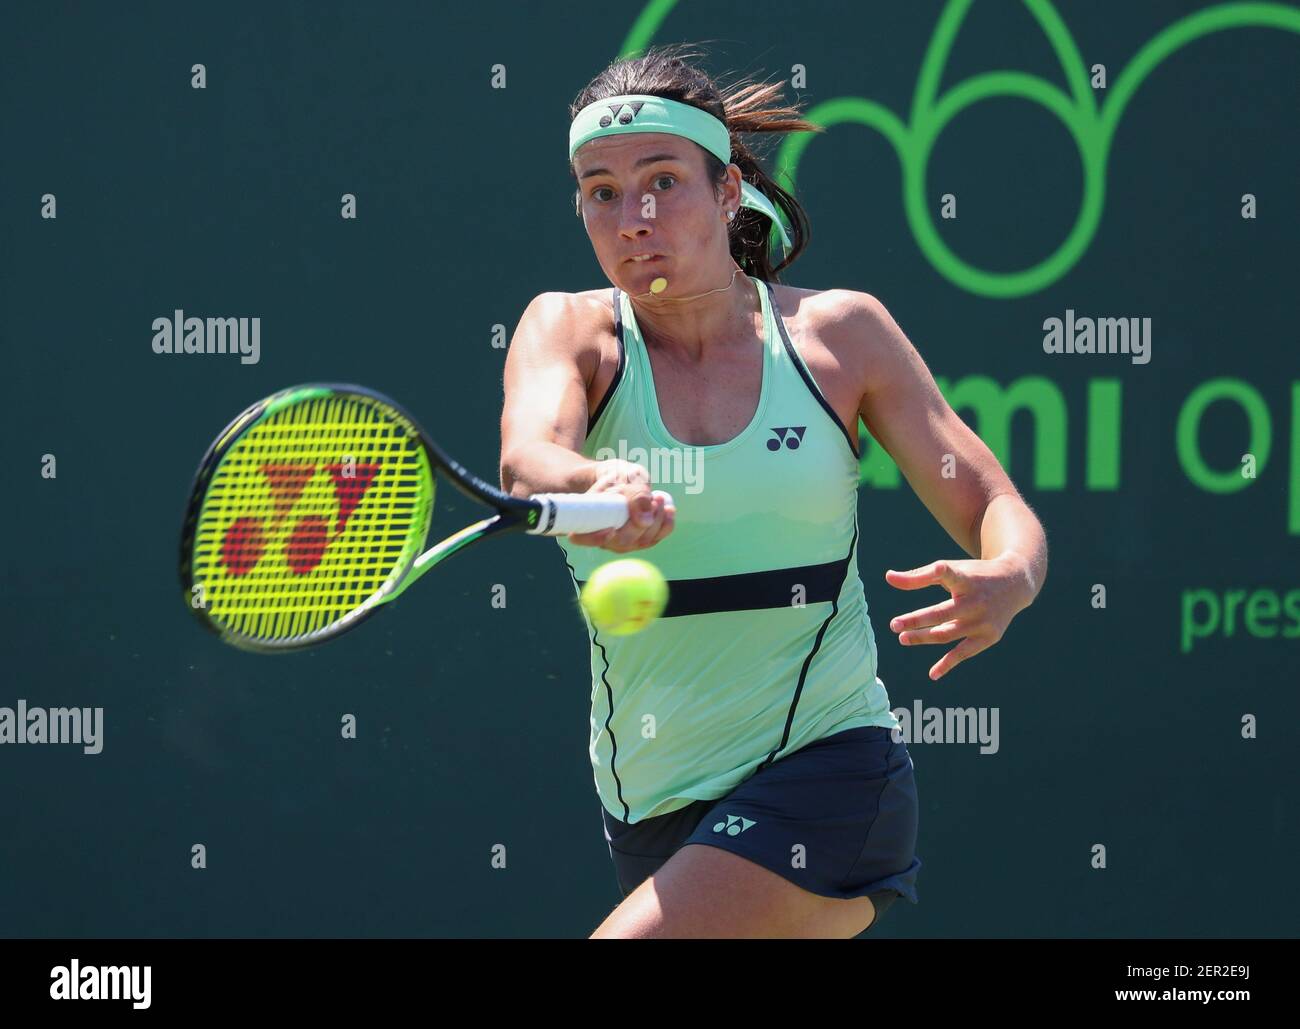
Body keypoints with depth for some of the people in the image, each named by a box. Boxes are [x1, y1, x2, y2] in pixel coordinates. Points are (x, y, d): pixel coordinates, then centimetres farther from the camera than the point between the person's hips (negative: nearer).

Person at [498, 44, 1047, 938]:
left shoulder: (840, 333, -1)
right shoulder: (571, 330, -1)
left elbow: (996, 510, 1)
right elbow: (525, 460, -23)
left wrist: (1005, 581, -24)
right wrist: (595, 491, -47)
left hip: (827, 773, -3)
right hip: (652, 813, 3)